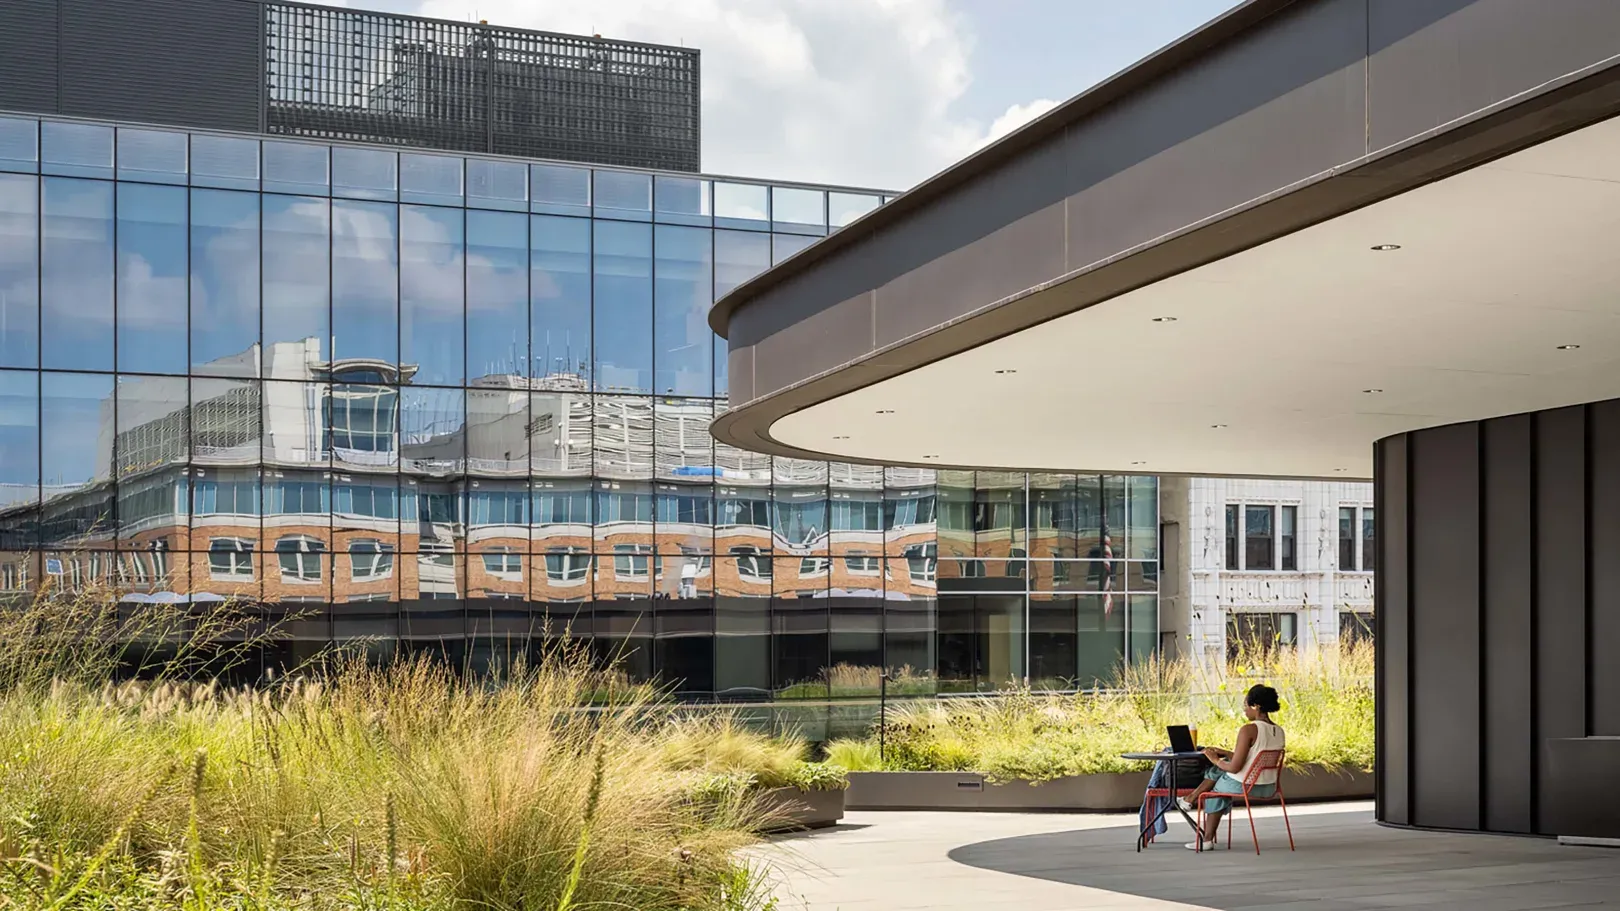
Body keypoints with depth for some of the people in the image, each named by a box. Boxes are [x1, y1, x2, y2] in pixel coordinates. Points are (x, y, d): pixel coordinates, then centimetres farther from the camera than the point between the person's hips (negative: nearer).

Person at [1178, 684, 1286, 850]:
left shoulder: (1248, 730, -21)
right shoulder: (1279, 732, 3)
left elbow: (1235, 767, -22)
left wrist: (1216, 760, -3)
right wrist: (1224, 753, 16)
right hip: (1269, 788, 8)